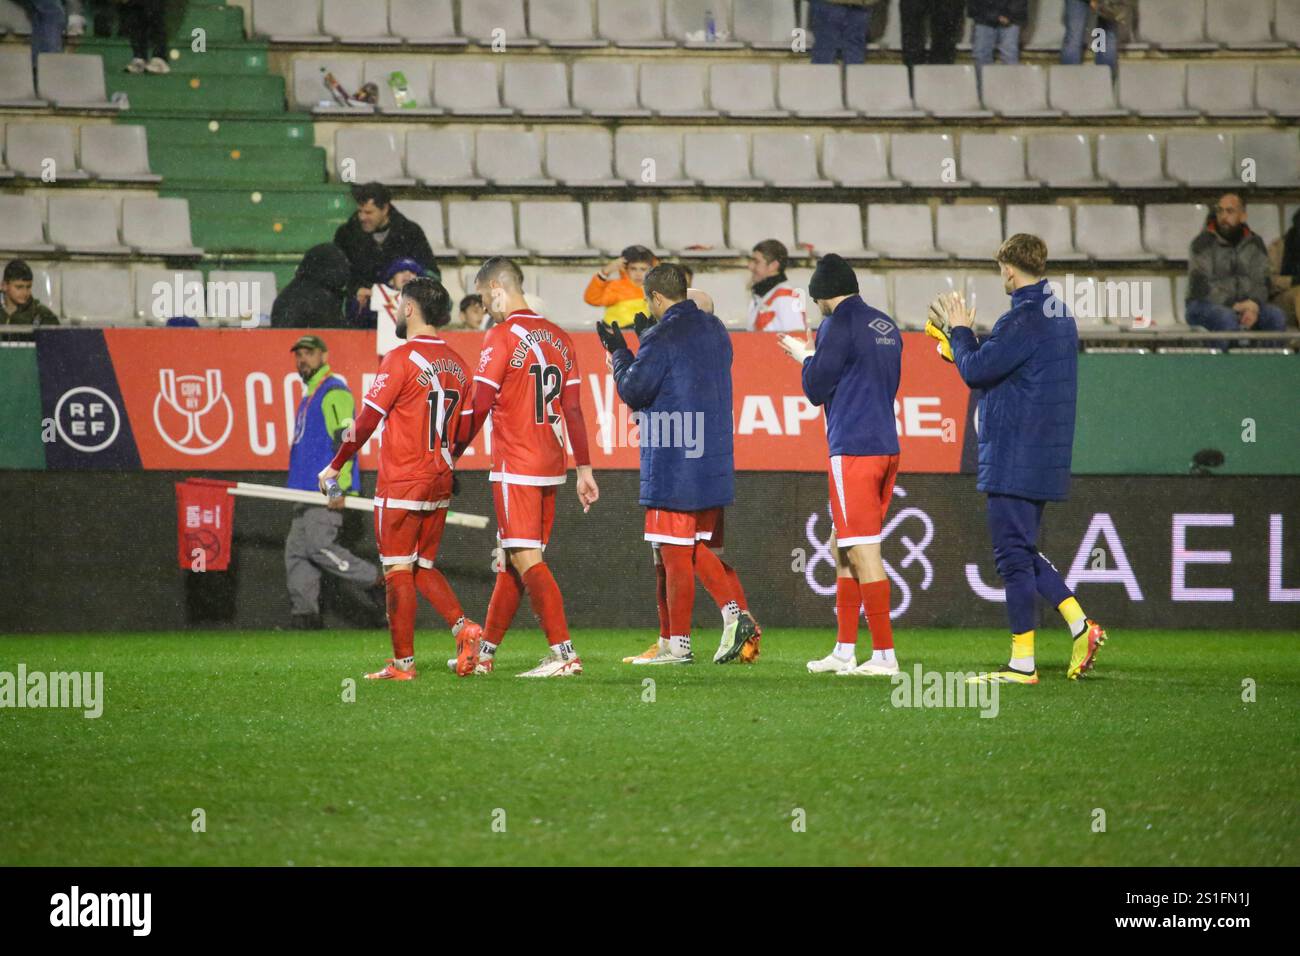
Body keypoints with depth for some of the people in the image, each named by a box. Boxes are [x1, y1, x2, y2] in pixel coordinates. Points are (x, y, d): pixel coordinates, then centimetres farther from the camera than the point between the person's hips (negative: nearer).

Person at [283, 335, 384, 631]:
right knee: (296, 551, 3)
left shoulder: (334, 392, -8)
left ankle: (378, 582, -7)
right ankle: (304, 614, 2)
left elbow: (346, 440, -17)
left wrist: (339, 486, -25)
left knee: (319, 545, -18)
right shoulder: (310, 396, 24)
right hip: (309, 491, 10)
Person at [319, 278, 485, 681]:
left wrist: (335, 466, -2)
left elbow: (367, 421, -11)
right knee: (423, 568, 16)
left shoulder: (401, 359, -12)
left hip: (401, 483, -7)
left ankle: (403, 662, -1)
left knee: (398, 571, -1)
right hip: (440, 481, 7)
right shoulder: (456, 364, 9)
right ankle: (464, 628, -4)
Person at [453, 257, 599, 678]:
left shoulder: (502, 337, -10)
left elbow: (478, 409, -11)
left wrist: (450, 455, -1)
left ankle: (564, 654, -15)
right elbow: (573, 409, 12)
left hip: (515, 468, -8)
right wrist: (584, 469, 14)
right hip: (551, 466, 8)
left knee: (527, 560, -8)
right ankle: (484, 651, 22)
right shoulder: (558, 338, 11)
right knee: (513, 558, 14)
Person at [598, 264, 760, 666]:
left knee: (673, 553, -1)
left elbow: (633, 390, -10)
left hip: (672, 465, -8)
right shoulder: (715, 329, 11)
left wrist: (618, 351, 5)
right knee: (702, 548, 16)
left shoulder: (662, 338, -14)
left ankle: (676, 644, 2)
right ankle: (736, 613, -1)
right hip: (714, 462, 8)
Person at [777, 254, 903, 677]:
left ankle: (885, 654, -11)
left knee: (863, 554, -8)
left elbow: (816, 390, -7)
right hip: (886, 447, 9)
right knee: (843, 550, 16)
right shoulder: (887, 327, 14)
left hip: (853, 450, -9)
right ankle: (844, 651, 18)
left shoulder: (838, 325, -10)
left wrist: (804, 357, 13)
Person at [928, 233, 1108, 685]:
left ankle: (1022, 663, -4)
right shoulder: (1061, 315, 14)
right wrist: (959, 340, 25)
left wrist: (960, 330, 0)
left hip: (1015, 458, -9)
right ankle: (1080, 626, 8)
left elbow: (976, 371, -16)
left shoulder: (1024, 319, -17)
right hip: (1046, 457, 9)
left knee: (1013, 554, -5)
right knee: (1023, 552, 18)